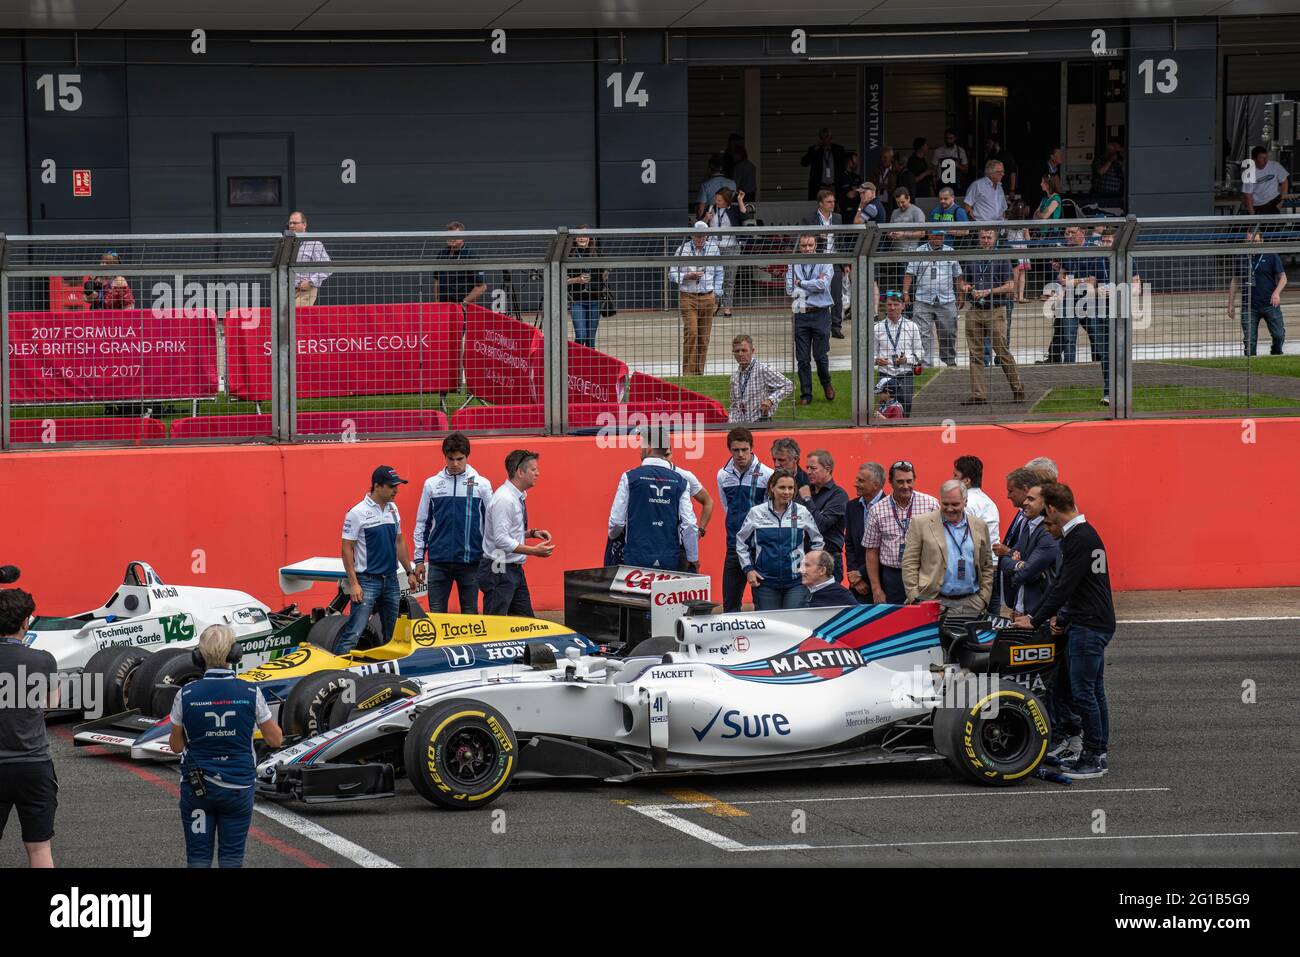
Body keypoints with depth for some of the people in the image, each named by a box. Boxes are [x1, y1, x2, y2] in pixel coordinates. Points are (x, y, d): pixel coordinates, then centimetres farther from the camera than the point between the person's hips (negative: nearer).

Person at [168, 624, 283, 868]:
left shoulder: (186, 695, -9)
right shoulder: (251, 693, -9)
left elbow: (176, 745, 3)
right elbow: (275, 740, 2)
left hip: (196, 786, 0)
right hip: (238, 787, 0)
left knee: (198, 858, 6)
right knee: (232, 859, 10)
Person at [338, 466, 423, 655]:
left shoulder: (393, 509, 9)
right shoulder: (358, 513, -12)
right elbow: (347, 549, -11)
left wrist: (410, 571, 17)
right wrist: (353, 583, -15)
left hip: (391, 580, 7)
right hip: (367, 581, -7)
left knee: (392, 633, 11)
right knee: (353, 633, -14)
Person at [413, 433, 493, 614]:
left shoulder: (482, 485, 2)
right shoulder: (432, 484, 5)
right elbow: (422, 523, 10)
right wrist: (419, 558, 6)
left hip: (470, 560, -1)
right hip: (439, 562, 1)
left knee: (470, 613, 4)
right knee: (436, 613, 1)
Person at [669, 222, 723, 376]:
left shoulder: (713, 249, 7)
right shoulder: (682, 250, 0)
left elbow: (719, 274, 15)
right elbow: (672, 274, 4)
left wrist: (716, 296, 10)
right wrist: (688, 276, -13)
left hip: (708, 297, 3)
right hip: (688, 296, -3)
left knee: (704, 336, 3)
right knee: (691, 333, -13)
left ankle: (699, 372, 11)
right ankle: (688, 372, -10)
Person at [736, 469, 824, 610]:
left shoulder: (802, 512, 3)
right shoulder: (756, 513, 2)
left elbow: (817, 541, 16)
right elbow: (741, 542, 13)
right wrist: (748, 569, 5)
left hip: (796, 582, 0)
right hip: (765, 583, 0)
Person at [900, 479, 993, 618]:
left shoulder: (979, 527, 12)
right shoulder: (921, 524, 3)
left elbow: (987, 567, 17)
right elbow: (909, 564, 1)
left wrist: (983, 599, 7)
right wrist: (915, 599, -6)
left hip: (971, 604, 3)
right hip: (934, 601, -3)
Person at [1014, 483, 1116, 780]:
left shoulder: (1080, 539, -18)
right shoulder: (1079, 535, 15)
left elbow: (1065, 586, -20)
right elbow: (1062, 584, 20)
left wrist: (1036, 621, -15)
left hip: (1088, 626, -10)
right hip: (1090, 624, 10)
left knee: (1083, 692, -7)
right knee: (1093, 691, 12)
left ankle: (1094, 757, -3)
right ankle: (1099, 753, 16)